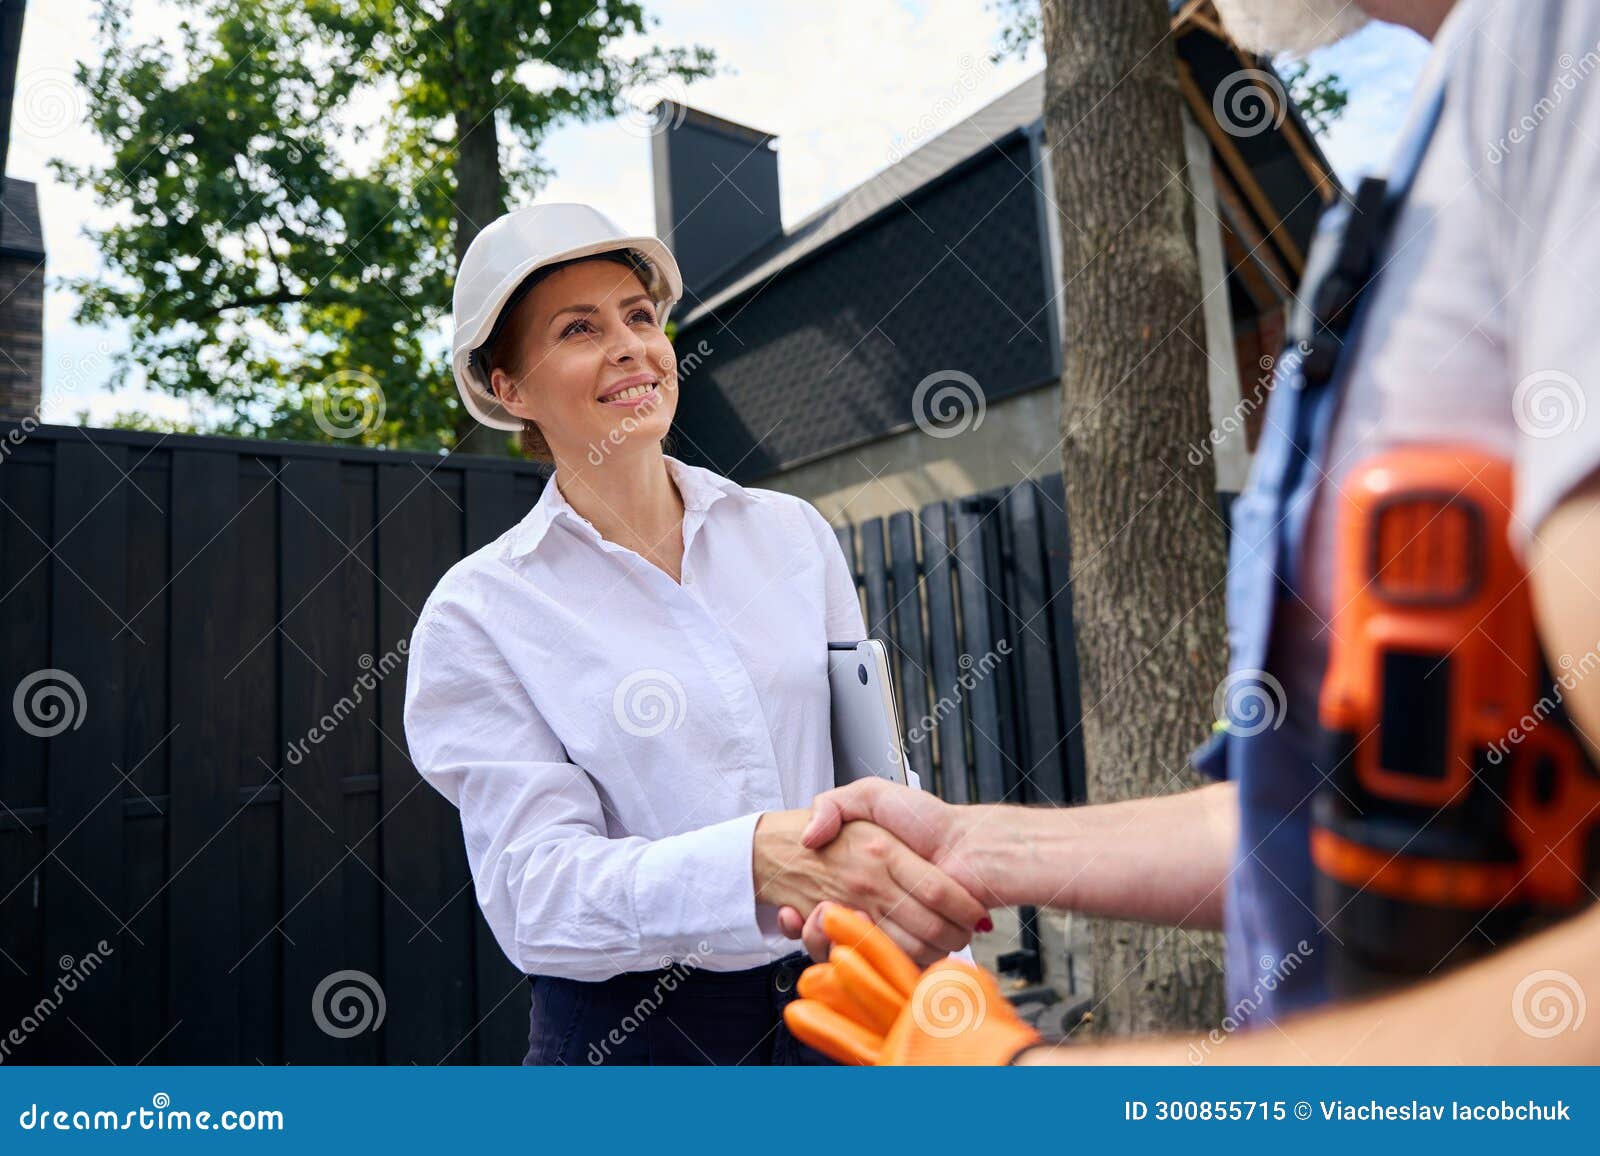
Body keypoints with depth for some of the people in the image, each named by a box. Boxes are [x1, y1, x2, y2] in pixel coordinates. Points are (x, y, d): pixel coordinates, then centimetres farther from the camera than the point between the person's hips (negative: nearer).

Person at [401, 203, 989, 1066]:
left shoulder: (792, 532, -1)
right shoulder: (478, 614, -10)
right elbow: (533, 893, -18)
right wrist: (760, 858, -35)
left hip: (840, 1009, 3)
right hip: (632, 1034, -2)